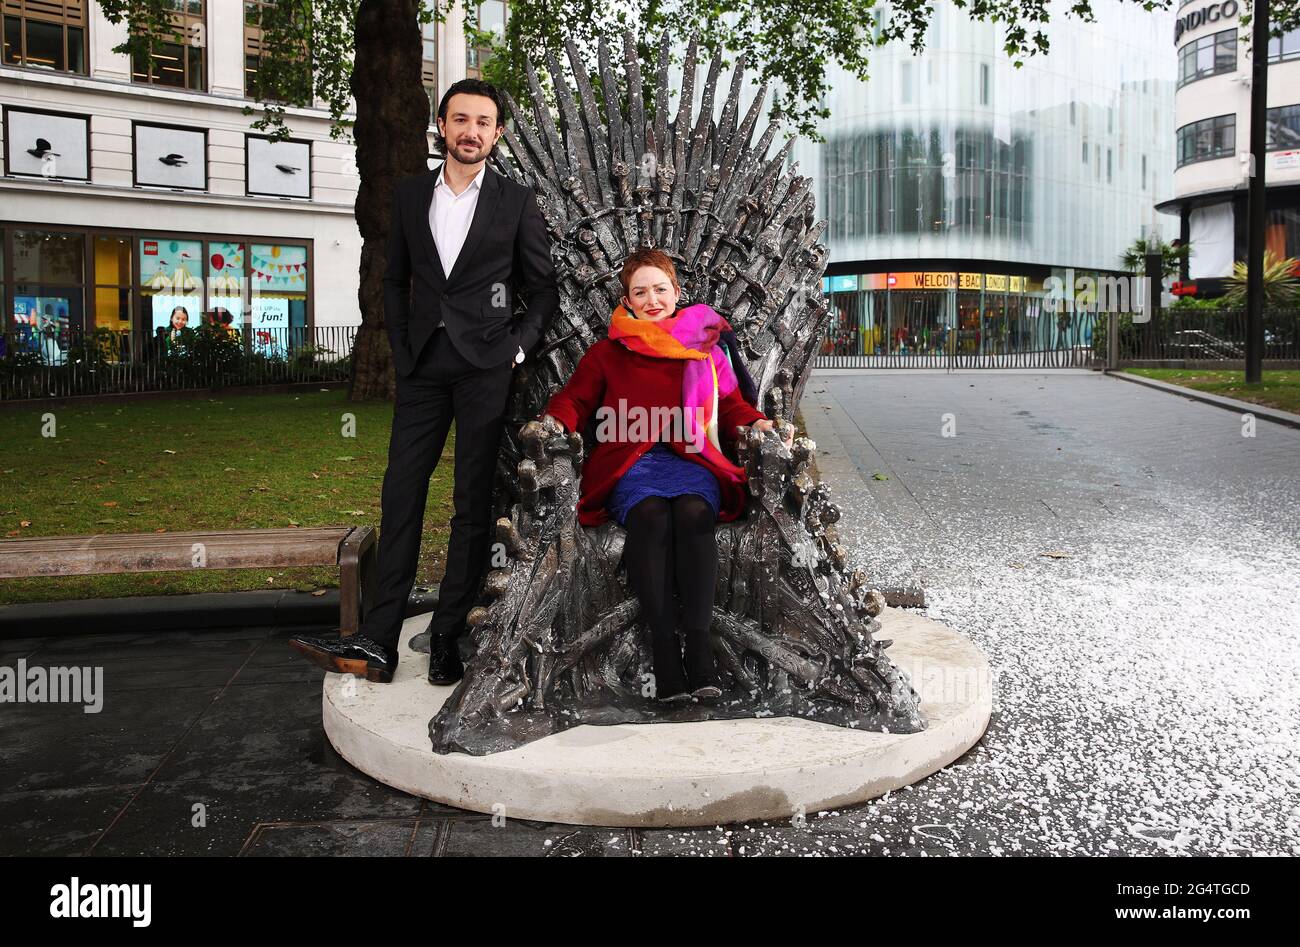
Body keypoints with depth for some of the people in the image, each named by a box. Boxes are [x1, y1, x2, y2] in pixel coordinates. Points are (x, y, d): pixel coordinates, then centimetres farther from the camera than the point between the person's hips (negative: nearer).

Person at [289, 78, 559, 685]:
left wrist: (518, 347, -4)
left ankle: (446, 639, 6)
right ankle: (376, 642, -1)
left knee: (473, 503, 0)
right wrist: (402, 350, 7)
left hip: (486, 364, -3)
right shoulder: (410, 196, 14)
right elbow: (395, 280, 17)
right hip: (423, 365, 3)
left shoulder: (516, 202, 6)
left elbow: (543, 289, 9)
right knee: (400, 496, -2)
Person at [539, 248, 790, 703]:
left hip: (693, 461, 1)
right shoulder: (608, 352, 23)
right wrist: (554, 422, -5)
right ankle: (665, 658, -40)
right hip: (632, 465, 0)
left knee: (693, 512, -35)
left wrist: (758, 424, -1)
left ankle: (700, 647, -40)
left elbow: (732, 406, 20)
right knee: (650, 515, -35)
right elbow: (574, 399, 17)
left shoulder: (706, 346, 23)